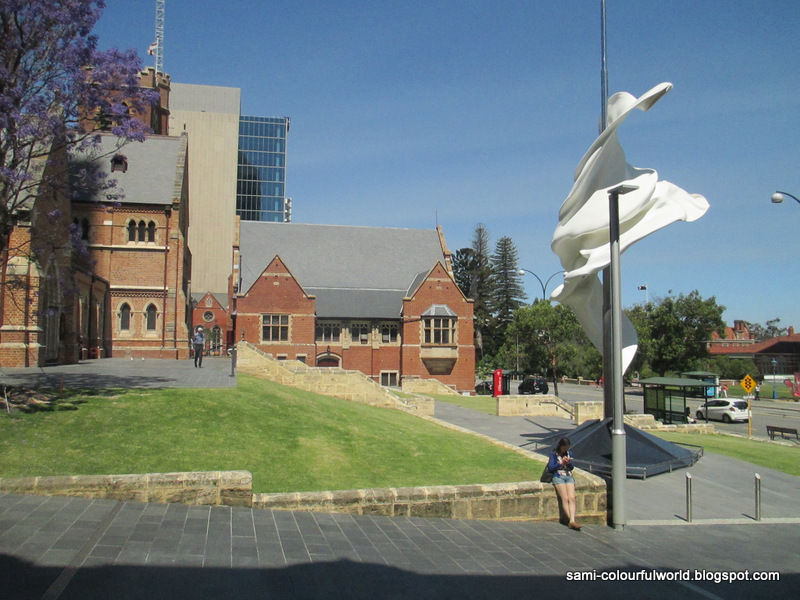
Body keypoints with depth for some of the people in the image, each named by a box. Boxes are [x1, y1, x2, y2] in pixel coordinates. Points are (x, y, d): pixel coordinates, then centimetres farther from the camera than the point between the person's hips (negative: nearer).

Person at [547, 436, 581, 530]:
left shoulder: (569, 453, 17)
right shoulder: (553, 454, 5)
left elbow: (572, 468, 16)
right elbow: (550, 468, -2)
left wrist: (569, 463, -6)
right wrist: (561, 463, -12)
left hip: (569, 477, 3)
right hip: (558, 477, -3)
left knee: (572, 498, -20)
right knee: (565, 498, -23)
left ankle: (572, 521, -31)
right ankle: (571, 520, -26)